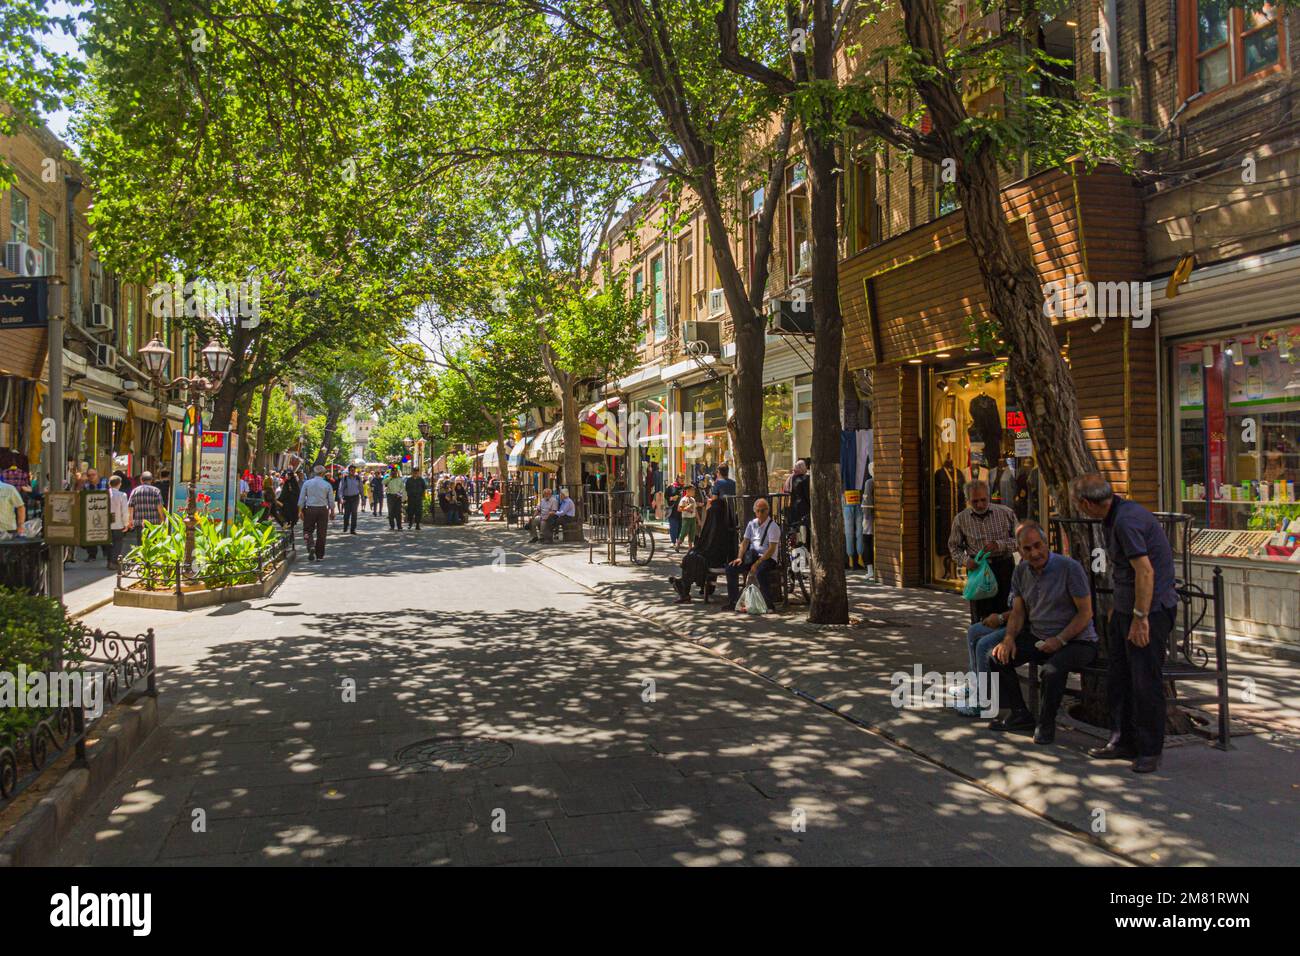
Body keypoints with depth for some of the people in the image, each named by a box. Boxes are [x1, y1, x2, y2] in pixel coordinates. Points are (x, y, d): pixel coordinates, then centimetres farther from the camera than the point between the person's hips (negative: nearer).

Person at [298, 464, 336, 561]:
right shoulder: (327, 485, -2)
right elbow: (331, 501, 1)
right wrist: (332, 512, 14)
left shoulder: (307, 483, -1)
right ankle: (319, 555, 11)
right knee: (321, 533, 7)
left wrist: (301, 511, 7)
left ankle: (311, 546, -13)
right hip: (323, 510, 0)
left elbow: (301, 499, 0)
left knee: (308, 531, 13)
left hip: (310, 509, 0)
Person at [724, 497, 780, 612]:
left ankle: (769, 605, -24)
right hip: (752, 556, 6)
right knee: (731, 568, -11)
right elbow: (745, 541, 13)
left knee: (759, 572, -37)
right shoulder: (752, 524, 12)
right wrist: (740, 557, -4)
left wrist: (757, 563, -21)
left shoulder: (773, 526, -9)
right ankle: (733, 602, -1)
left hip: (767, 558, -6)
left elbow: (772, 549, -15)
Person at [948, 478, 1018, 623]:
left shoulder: (1006, 513, 2)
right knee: (980, 618, -1)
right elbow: (954, 547, 11)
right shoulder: (961, 519, 5)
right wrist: (965, 560, -8)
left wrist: (999, 545, -14)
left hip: (1004, 567, 0)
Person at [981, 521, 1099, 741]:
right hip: (1037, 637, 7)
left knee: (1052, 671, -36)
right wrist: (1009, 638, -9)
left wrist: (1059, 640, -22)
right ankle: (1020, 714, 6)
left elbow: (1086, 613, -13)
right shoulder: (1021, 572, 5)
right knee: (997, 657, -11)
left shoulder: (1069, 568, -15)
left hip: (1076, 640, -6)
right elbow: (1018, 612, 10)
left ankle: (1046, 723, -9)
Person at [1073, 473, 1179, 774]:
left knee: (1145, 681, -3)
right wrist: (1119, 607, 26)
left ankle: (1150, 751, 8)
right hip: (1125, 607, 10)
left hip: (1151, 609, -10)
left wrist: (1140, 618, -22)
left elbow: (1145, 571, -24)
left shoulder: (1127, 520, -21)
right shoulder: (1113, 518, 10)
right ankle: (1123, 742, 23)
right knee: (1118, 678, 13)